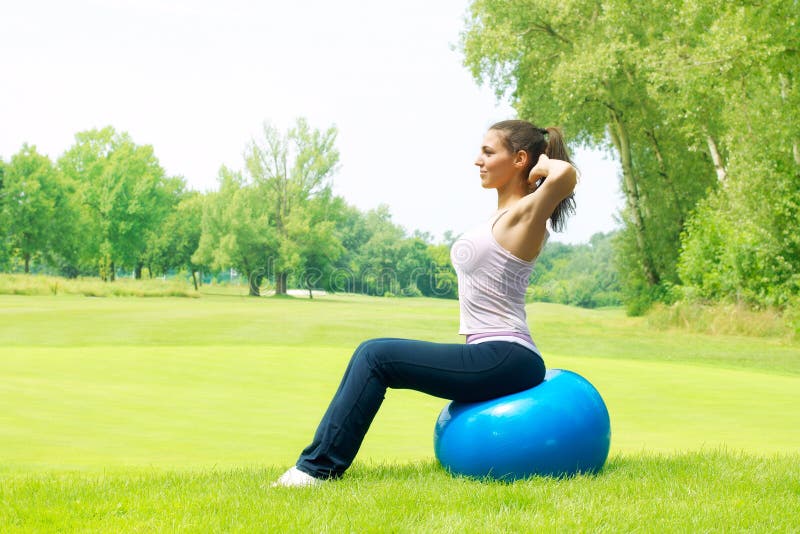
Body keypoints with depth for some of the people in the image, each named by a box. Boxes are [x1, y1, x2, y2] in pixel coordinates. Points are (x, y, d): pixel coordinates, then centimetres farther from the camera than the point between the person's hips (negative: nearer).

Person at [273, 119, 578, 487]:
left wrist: (544, 164, -13)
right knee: (374, 354, 6)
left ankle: (318, 467, -6)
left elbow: (565, 174, -31)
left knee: (376, 356, -11)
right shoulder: (505, 214, 15)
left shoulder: (525, 215, -12)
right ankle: (319, 461, 9)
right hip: (493, 359, 10)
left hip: (504, 360, -10)